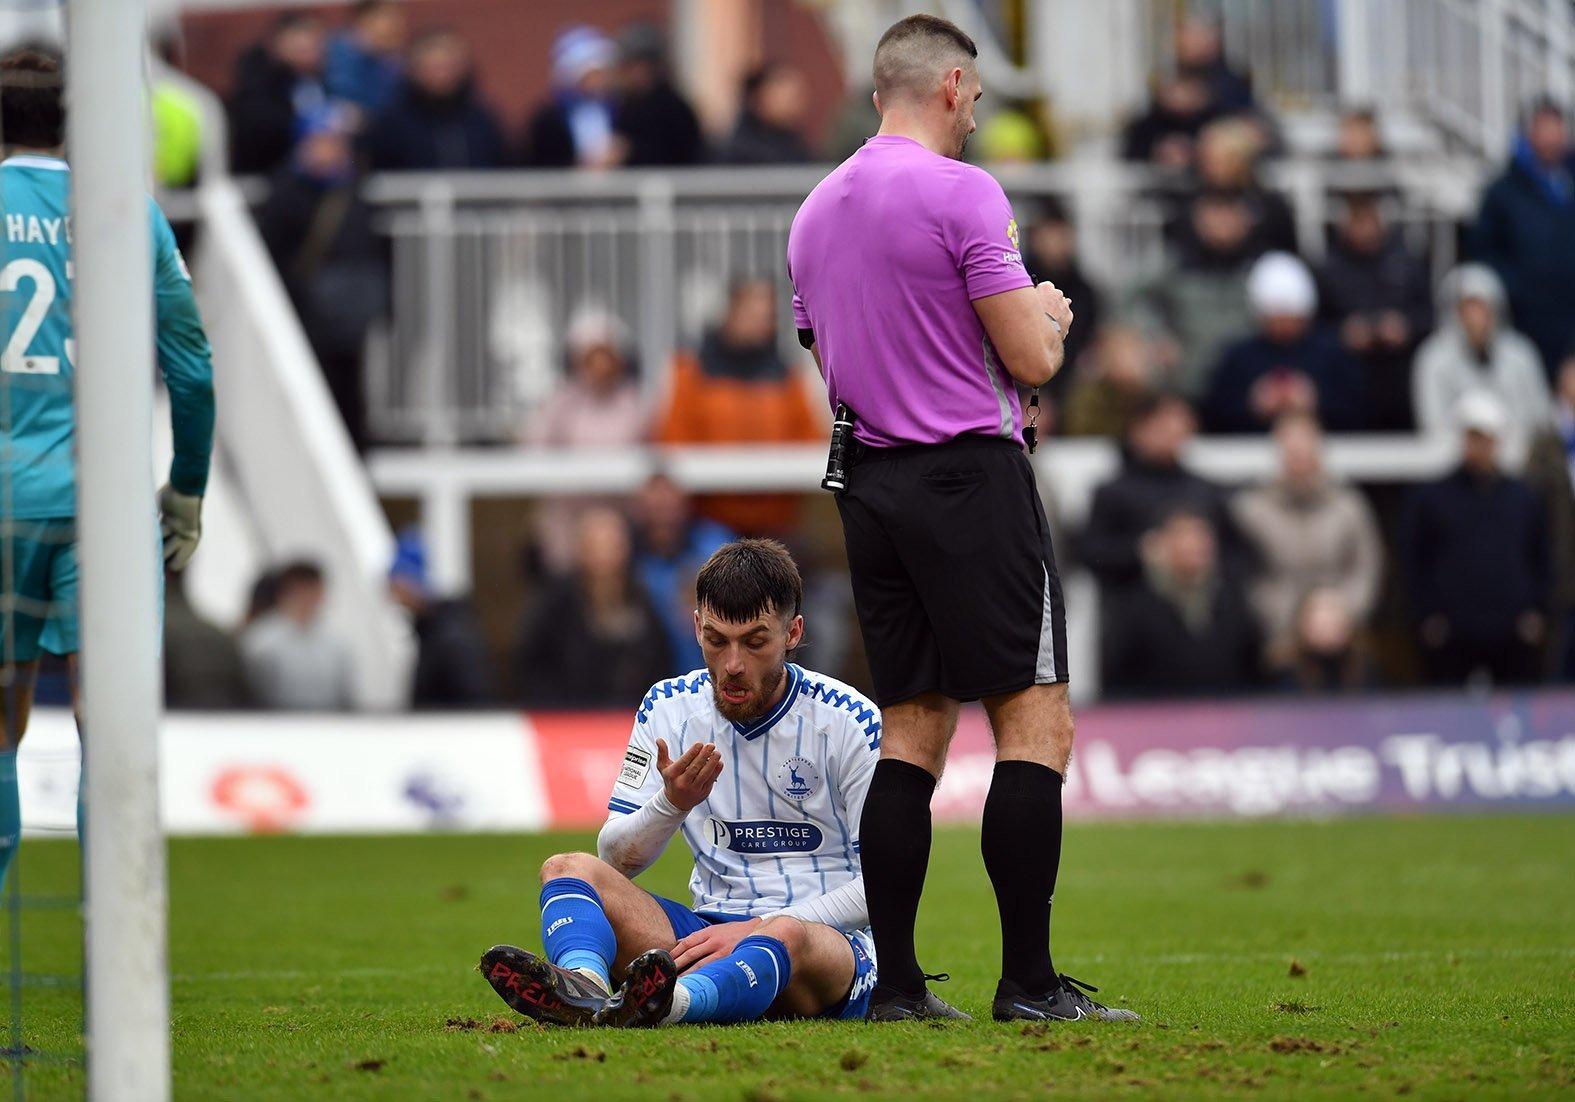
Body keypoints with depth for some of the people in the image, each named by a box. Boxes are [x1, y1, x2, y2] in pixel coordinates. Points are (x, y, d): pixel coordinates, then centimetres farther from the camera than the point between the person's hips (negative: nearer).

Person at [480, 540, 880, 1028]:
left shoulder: (849, 721, -4)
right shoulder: (669, 707, 7)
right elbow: (617, 858, 6)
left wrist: (757, 928, -17)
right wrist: (673, 803, -17)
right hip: (710, 929, 4)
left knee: (787, 936, -40)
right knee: (568, 868, -16)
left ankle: (667, 1004, -71)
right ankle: (582, 985, -50)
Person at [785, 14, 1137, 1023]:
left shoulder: (816, 212, 14)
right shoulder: (962, 193, -10)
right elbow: (1032, 357, -13)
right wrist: (1050, 310, 10)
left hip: (870, 481, 8)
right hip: (971, 477, -8)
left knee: (913, 731, 10)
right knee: (1036, 723, -6)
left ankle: (897, 981, 6)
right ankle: (1029, 981, -11)